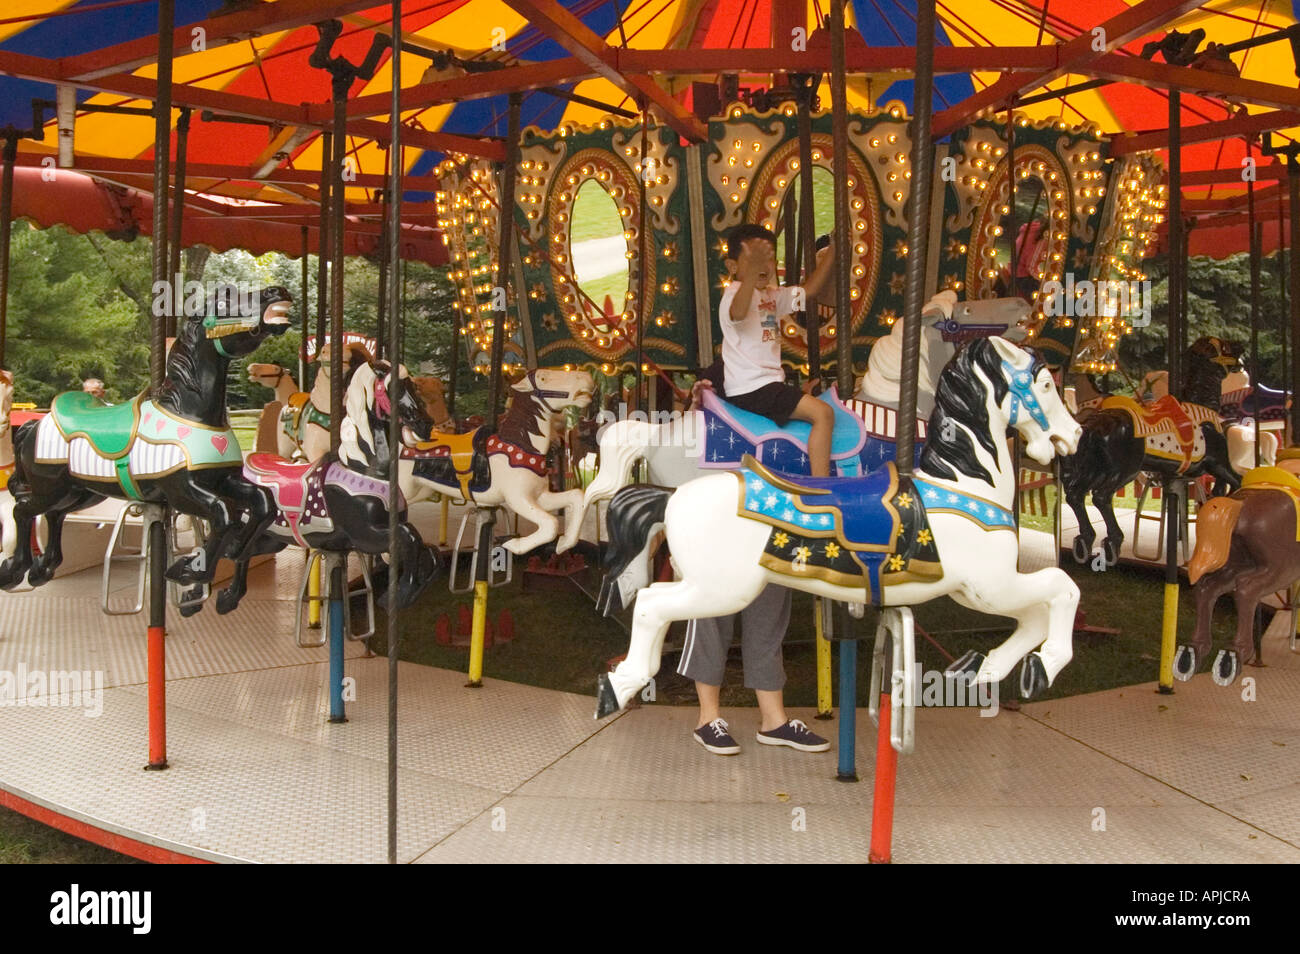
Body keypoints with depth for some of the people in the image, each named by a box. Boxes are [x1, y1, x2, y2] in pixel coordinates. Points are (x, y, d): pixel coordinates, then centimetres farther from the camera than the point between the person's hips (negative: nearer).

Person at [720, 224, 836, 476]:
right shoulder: (735, 292, -15)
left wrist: (832, 252, 14)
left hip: (770, 382, 11)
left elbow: (808, 291, 20)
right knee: (823, 413, -19)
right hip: (750, 388, -11)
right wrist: (752, 270, -54)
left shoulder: (773, 295, 14)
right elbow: (737, 312, -39)